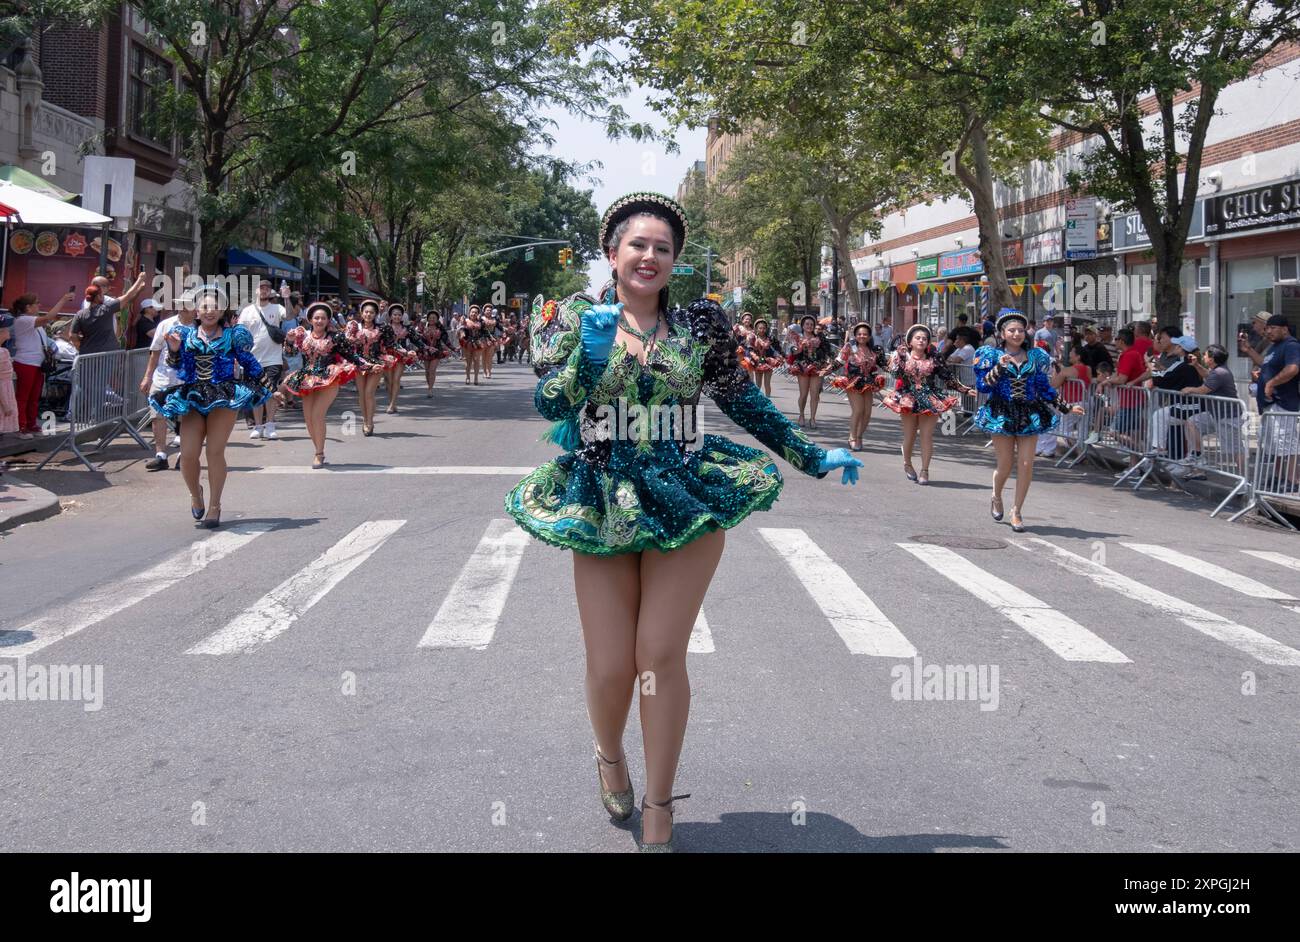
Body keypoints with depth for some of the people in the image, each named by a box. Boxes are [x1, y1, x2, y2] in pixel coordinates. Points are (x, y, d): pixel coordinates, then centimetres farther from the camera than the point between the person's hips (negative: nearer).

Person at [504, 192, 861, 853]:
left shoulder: (700, 323, 5)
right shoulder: (574, 317, 3)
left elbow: (744, 401, 12)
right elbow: (550, 405, -6)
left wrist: (811, 458, 13)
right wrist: (590, 350, -20)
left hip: (686, 499, 0)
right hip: (602, 503, 0)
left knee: (661, 657, -4)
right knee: (610, 666, -1)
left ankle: (659, 811, 12)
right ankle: (609, 756, 34)